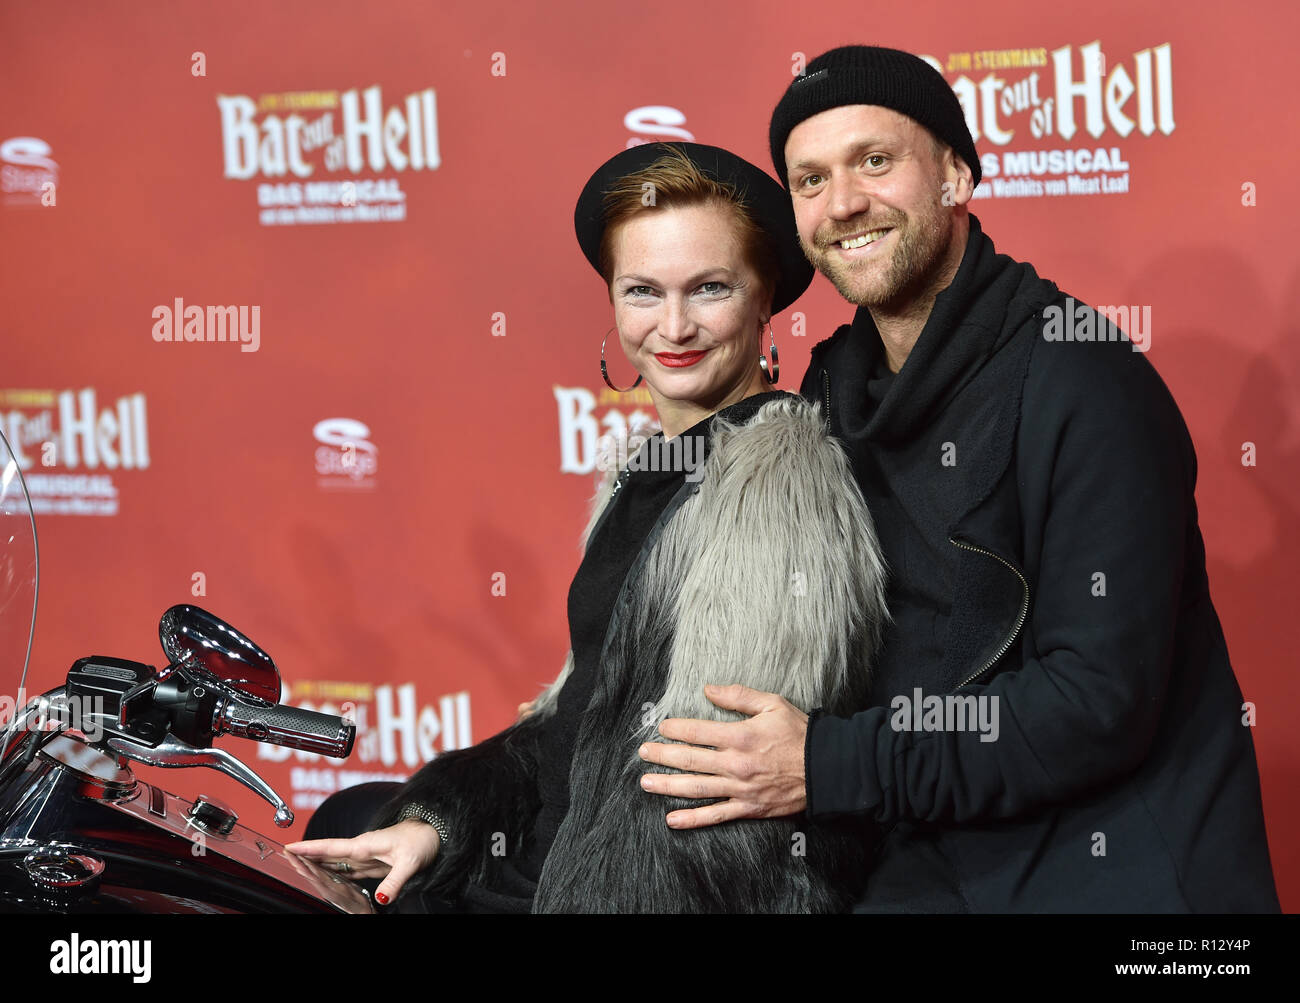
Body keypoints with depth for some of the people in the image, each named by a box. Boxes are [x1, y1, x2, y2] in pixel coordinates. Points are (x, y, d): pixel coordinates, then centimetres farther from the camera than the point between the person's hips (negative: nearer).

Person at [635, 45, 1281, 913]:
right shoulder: (838, 388, 8)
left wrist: (829, 768, -20)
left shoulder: (1080, 381, -14)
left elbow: (1103, 703, -20)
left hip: (1121, 872, -5)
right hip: (938, 865, 5)